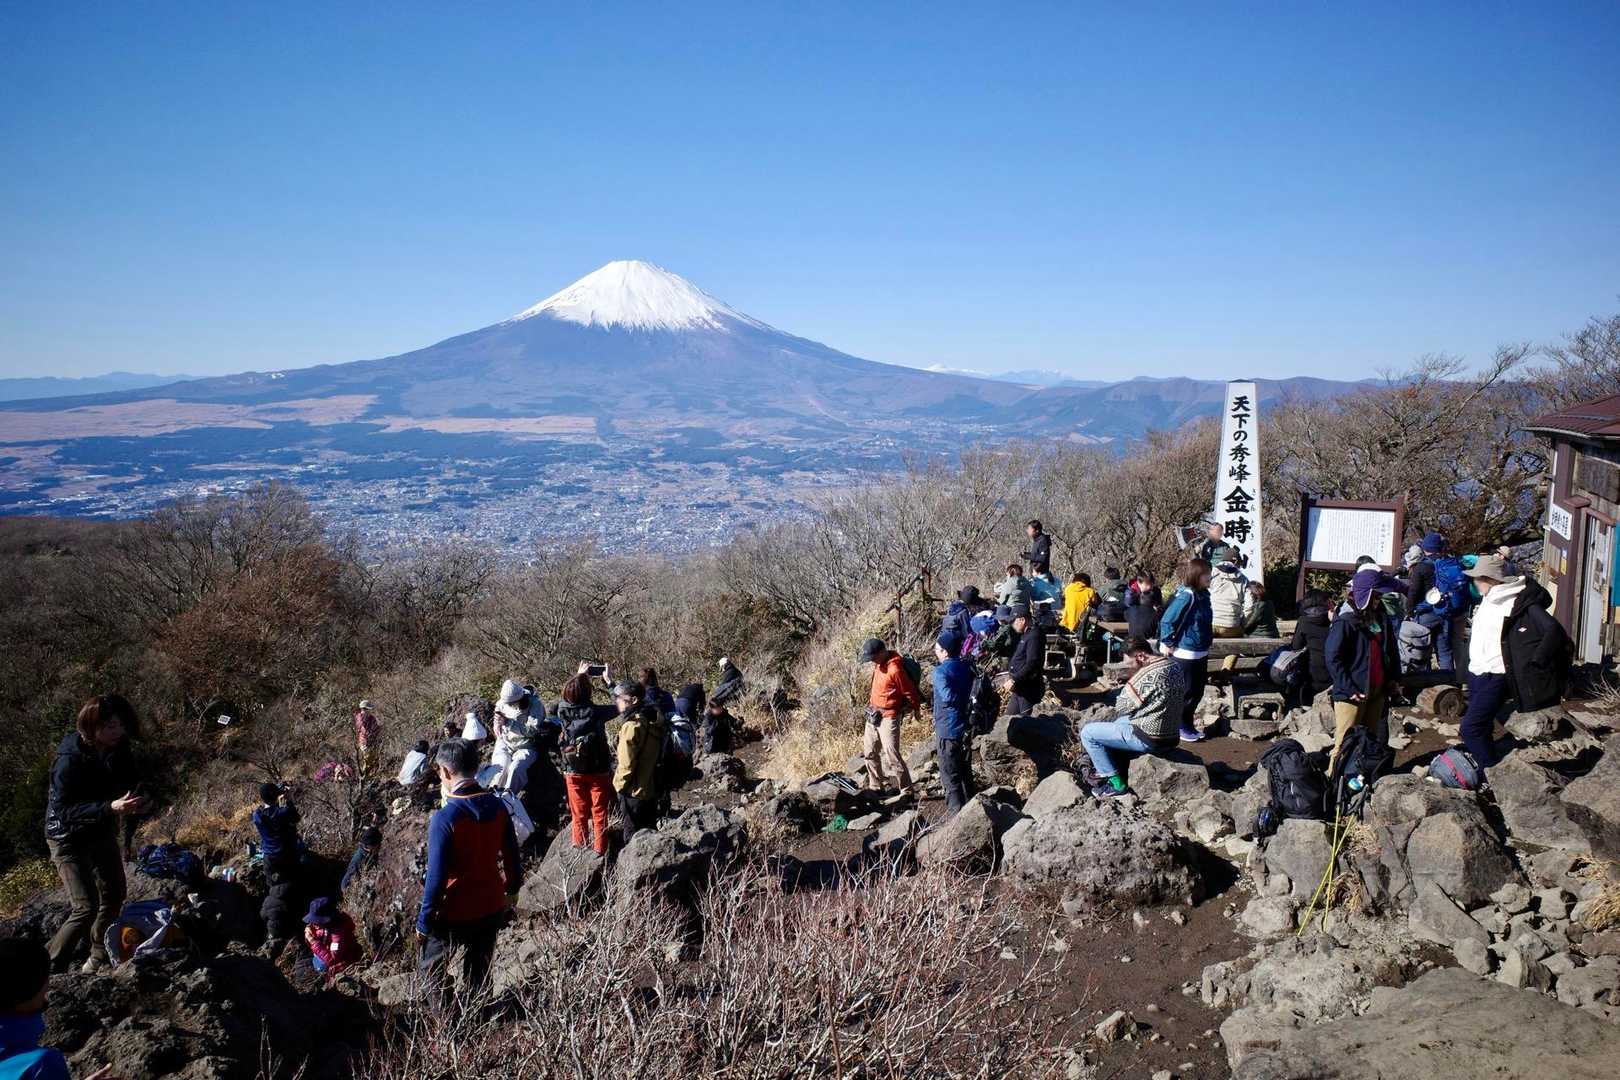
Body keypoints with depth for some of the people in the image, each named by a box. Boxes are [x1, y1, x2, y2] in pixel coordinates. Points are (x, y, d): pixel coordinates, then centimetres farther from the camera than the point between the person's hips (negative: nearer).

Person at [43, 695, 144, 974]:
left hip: (101, 832, 7)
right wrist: (110, 807, -41)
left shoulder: (118, 748, -10)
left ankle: (99, 957, 37)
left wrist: (133, 802, -10)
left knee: (114, 896, 16)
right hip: (69, 838, -7)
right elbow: (63, 809, -30)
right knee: (87, 907, -15)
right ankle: (50, 970, 1)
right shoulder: (69, 759, -29)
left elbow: (128, 782, 8)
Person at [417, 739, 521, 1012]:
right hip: (491, 908, 5)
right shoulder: (497, 805, -7)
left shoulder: (444, 818, -25)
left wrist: (424, 921, -10)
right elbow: (512, 854, 4)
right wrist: (512, 888, 20)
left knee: (430, 966, 18)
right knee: (478, 973, 21)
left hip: (453, 914, -5)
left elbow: (436, 876, -21)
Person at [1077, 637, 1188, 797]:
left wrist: (1129, 685, -1)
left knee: (1087, 733, -3)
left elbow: (1124, 706, -13)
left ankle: (1115, 784, 3)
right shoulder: (1175, 665, 2)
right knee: (1117, 721, 32)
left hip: (1150, 740, -10)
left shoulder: (1151, 674, -25)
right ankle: (1105, 769, 31)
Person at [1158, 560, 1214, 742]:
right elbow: (1167, 621, -22)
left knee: (1198, 692, 16)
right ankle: (1179, 728, 17)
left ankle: (1188, 725, 29)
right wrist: (1168, 644, -16)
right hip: (1185, 654, -9)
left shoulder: (1202, 595, 5)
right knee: (1186, 693, 2)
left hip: (1200, 653, 9)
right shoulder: (1186, 596, -23)